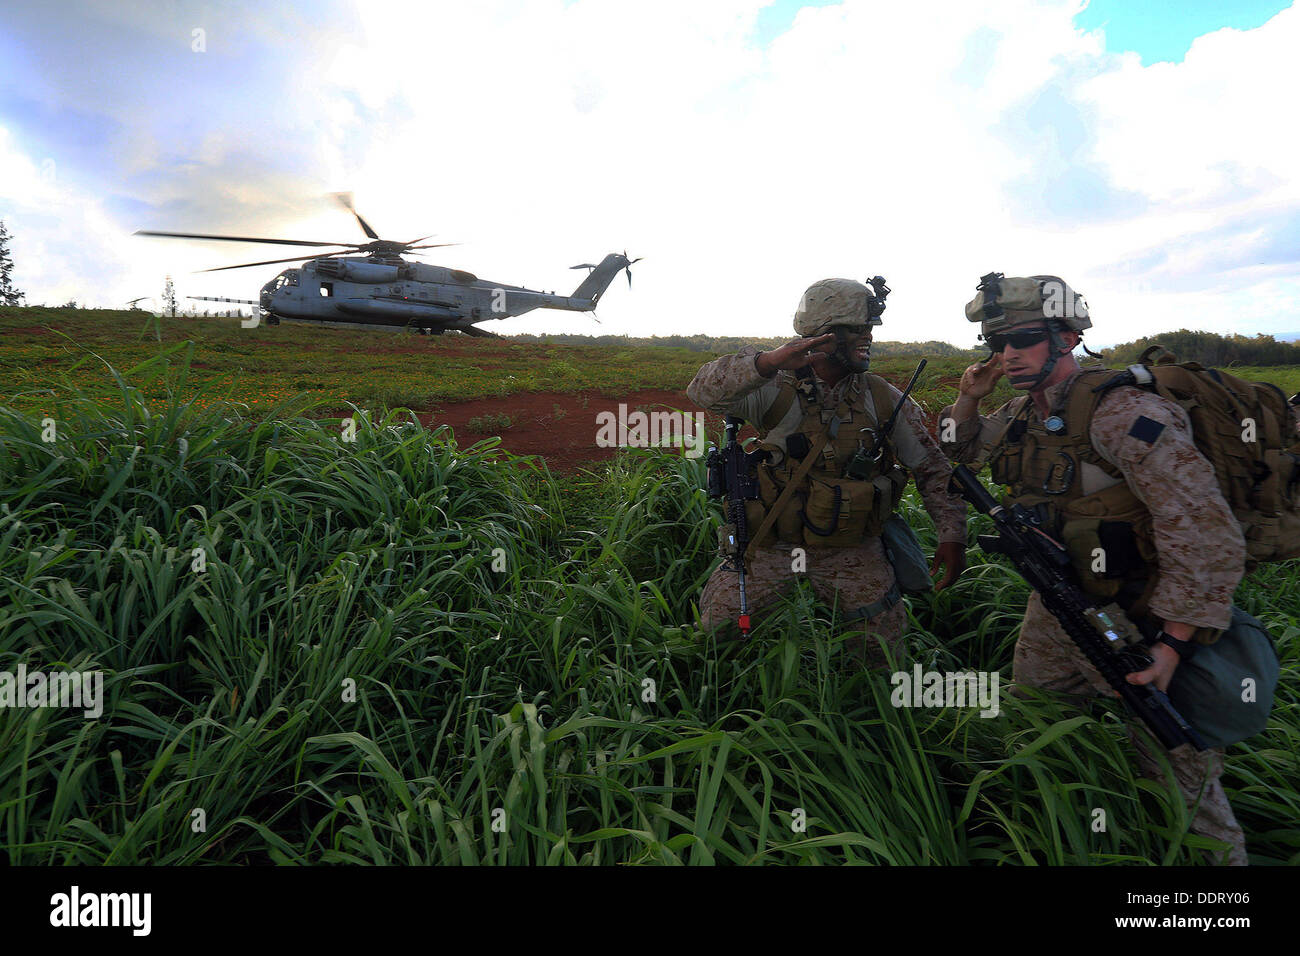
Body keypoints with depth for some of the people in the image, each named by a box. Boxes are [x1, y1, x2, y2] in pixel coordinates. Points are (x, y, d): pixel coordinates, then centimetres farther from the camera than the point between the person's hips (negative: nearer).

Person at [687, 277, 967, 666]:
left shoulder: (885, 400, -4)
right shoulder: (777, 390, -13)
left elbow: (933, 468, 3)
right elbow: (705, 391, -29)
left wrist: (952, 534, -7)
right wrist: (767, 361, -44)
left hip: (852, 551, 2)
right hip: (771, 544, -1)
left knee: (883, 653, 6)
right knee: (714, 629, 1)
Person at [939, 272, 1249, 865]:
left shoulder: (1118, 410, -24)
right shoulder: (1020, 414, 2)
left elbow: (1205, 528, -26)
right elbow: (960, 450, 22)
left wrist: (1175, 643, -28)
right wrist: (969, 397, 1)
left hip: (1130, 622, -8)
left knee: (1175, 768, 4)